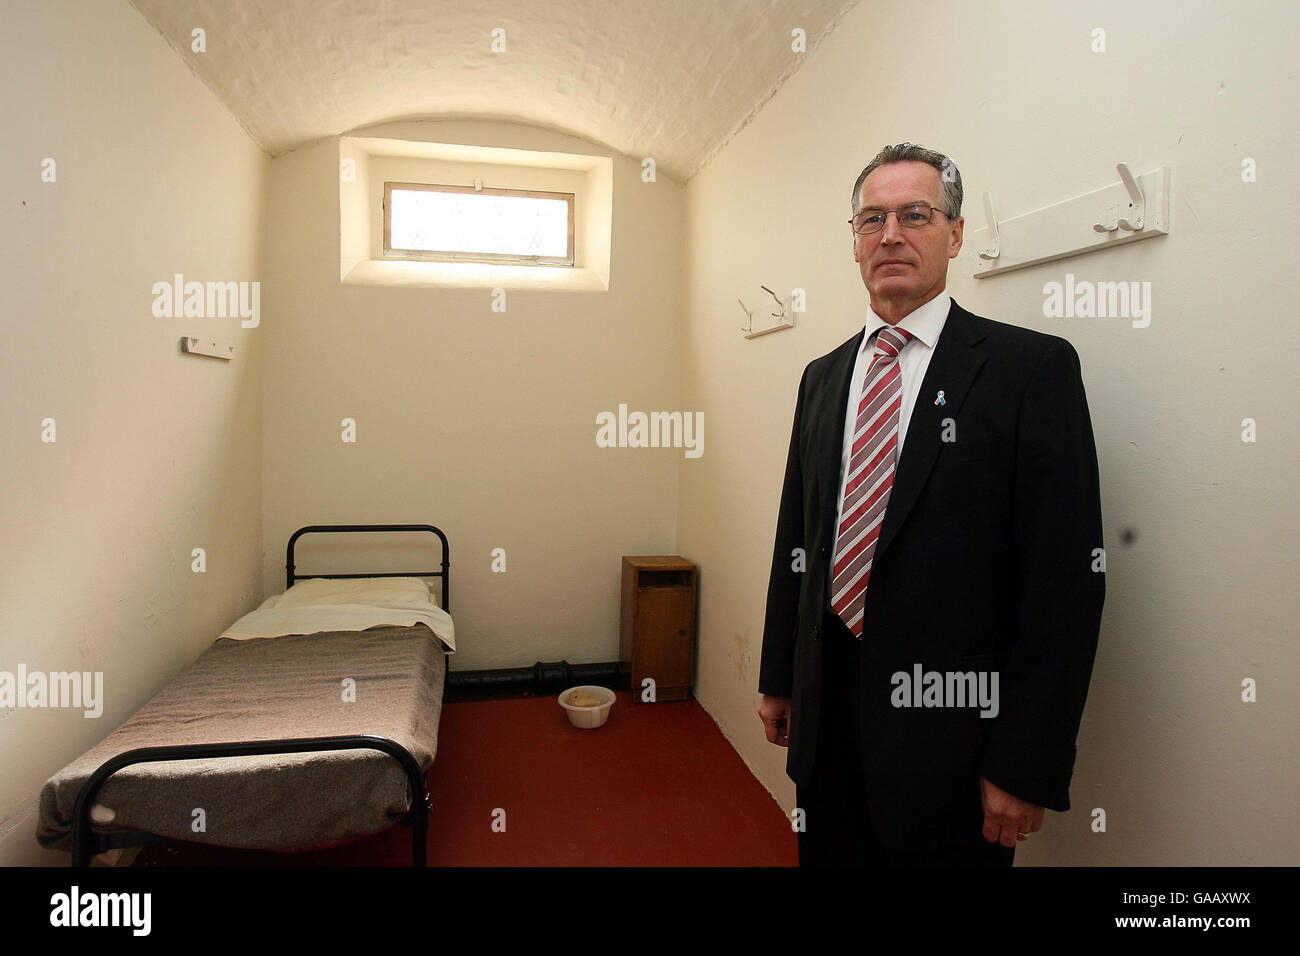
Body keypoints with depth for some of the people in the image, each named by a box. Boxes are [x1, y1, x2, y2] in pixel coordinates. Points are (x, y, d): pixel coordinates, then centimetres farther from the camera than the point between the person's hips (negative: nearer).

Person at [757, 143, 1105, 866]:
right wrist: (778, 679, 12)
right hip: (826, 718, 5)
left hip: (950, 728, -5)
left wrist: (1028, 766, -14)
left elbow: (1068, 576, -13)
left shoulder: (1033, 367, -9)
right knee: (830, 854, 19)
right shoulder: (823, 377, 9)